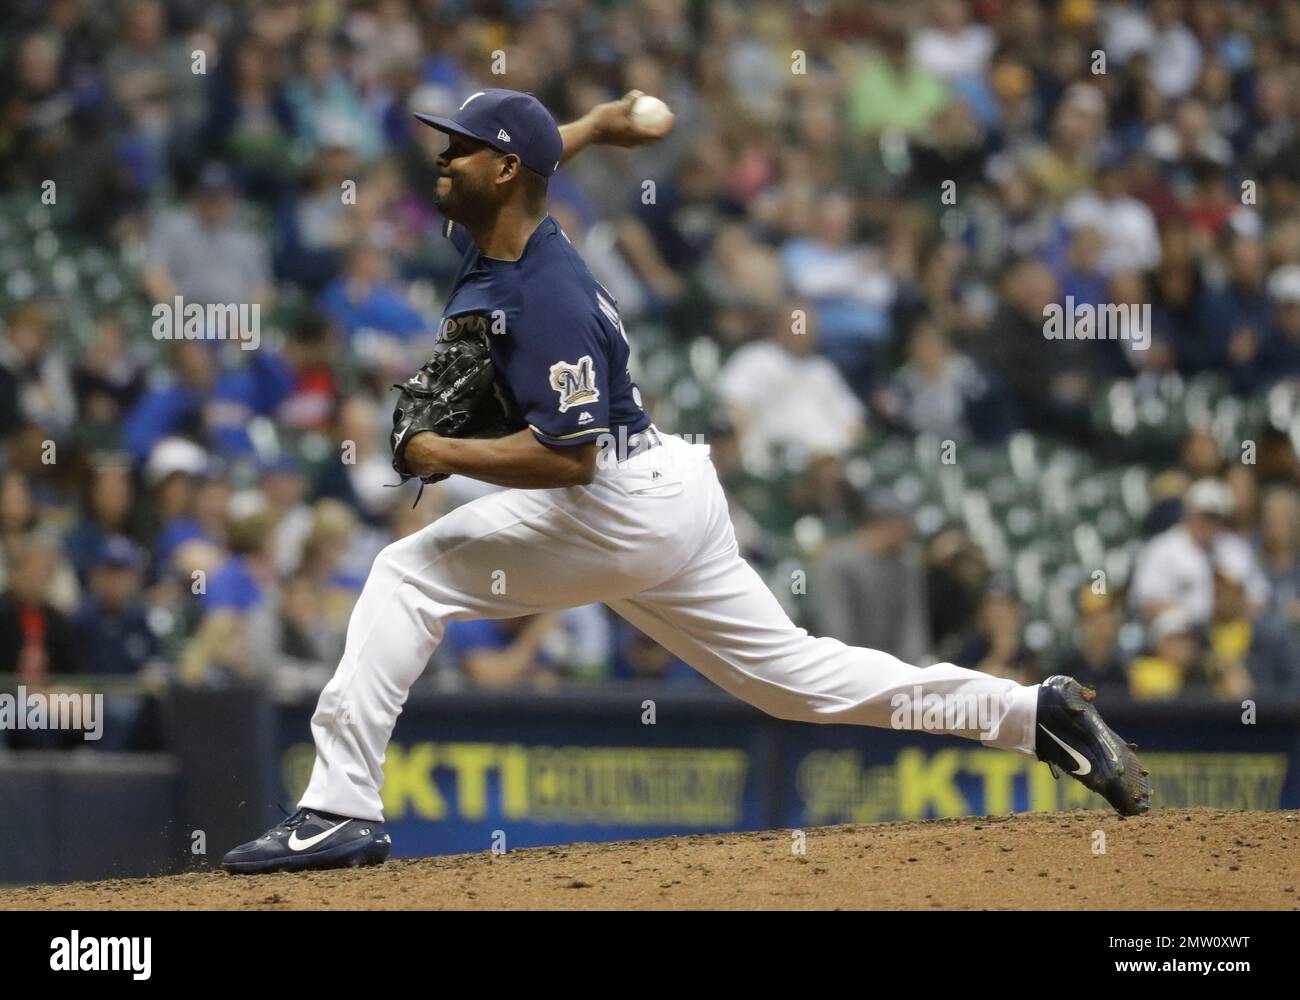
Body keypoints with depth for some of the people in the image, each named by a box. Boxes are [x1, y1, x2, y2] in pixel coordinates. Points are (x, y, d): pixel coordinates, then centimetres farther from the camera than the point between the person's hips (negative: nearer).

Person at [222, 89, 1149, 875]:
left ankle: (341, 811, -16)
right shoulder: (491, 239, 5)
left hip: (618, 507, -11)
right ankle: (1038, 713, 13)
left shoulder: (548, 296, -22)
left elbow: (565, 456, -29)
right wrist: (595, 124, 30)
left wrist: (441, 454, -21)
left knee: (410, 573, -11)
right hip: (670, 500, 11)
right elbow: (515, 169, 31)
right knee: (795, 675, 14)